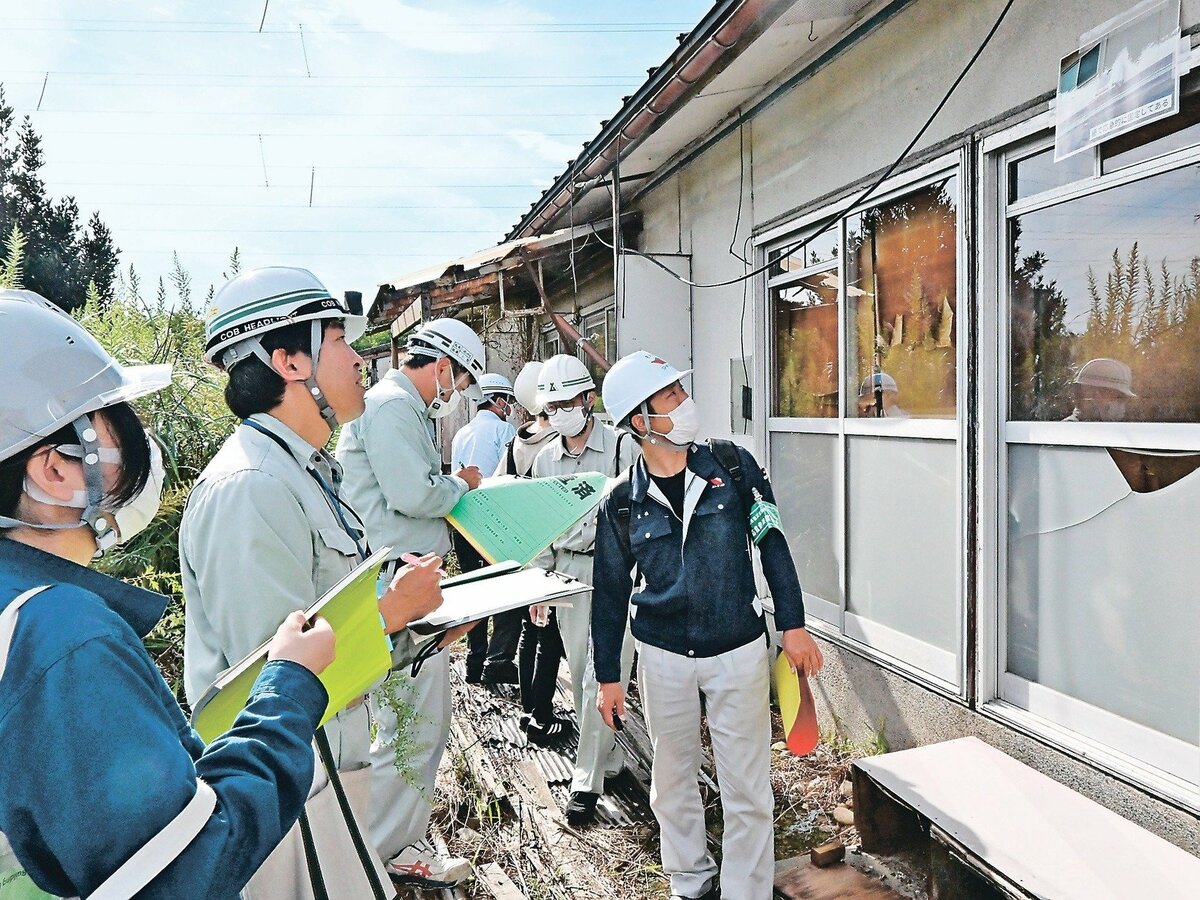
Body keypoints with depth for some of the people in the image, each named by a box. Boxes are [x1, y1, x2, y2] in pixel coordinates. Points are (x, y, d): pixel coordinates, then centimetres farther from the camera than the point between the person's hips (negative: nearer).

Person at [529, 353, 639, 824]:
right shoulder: (545, 459, 9)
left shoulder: (622, 447, -8)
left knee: (601, 677, -5)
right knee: (580, 675, 12)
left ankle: (587, 781, 6)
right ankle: (608, 758, 30)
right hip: (569, 571, 5)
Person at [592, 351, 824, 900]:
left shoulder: (732, 465, -6)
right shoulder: (621, 503, -5)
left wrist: (793, 626, -2)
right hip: (663, 657, 1)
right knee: (673, 782, 17)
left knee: (747, 788, 6)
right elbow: (610, 593, 3)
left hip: (738, 651, -1)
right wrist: (608, 676, 6)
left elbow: (772, 545, 0)